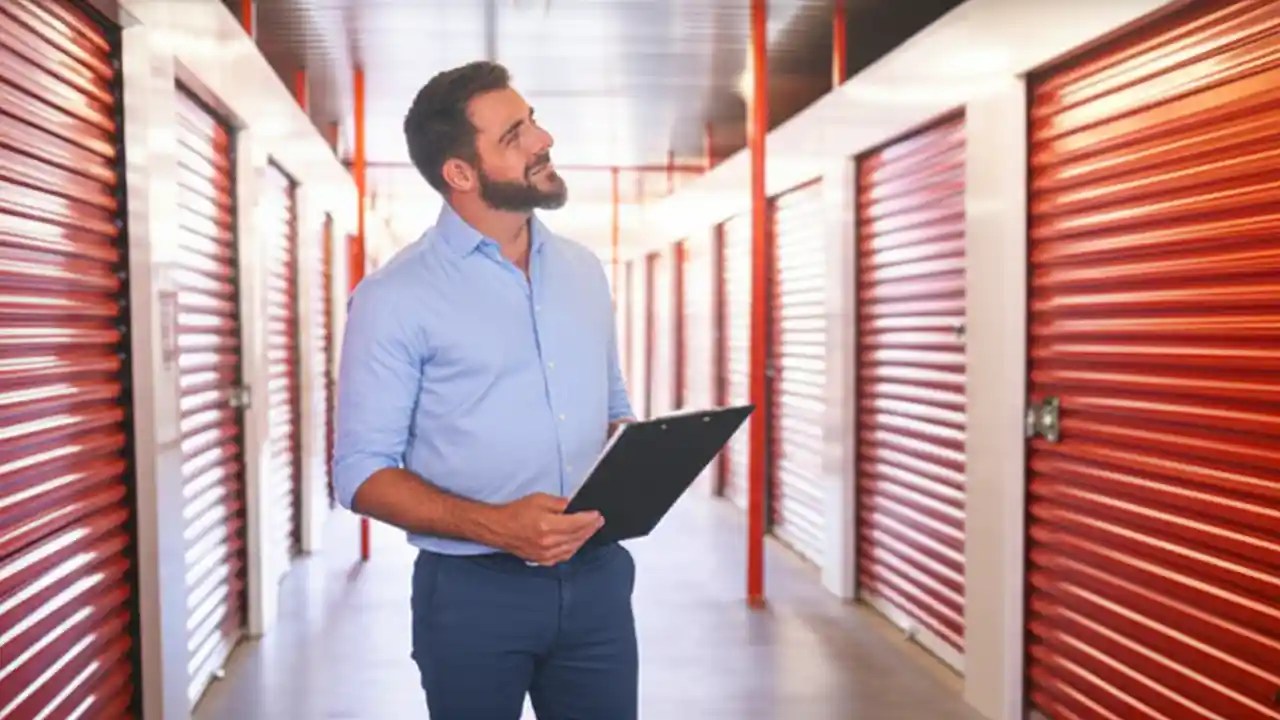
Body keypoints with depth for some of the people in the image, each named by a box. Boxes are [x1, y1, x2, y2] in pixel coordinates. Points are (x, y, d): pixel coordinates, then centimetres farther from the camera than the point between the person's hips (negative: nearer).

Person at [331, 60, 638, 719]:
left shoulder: (584, 270, 8)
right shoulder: (395, 296, -9)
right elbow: (361, 472, -9)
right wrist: (494, 525, -22)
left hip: (597, 578, 5)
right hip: (473, 592, -4)